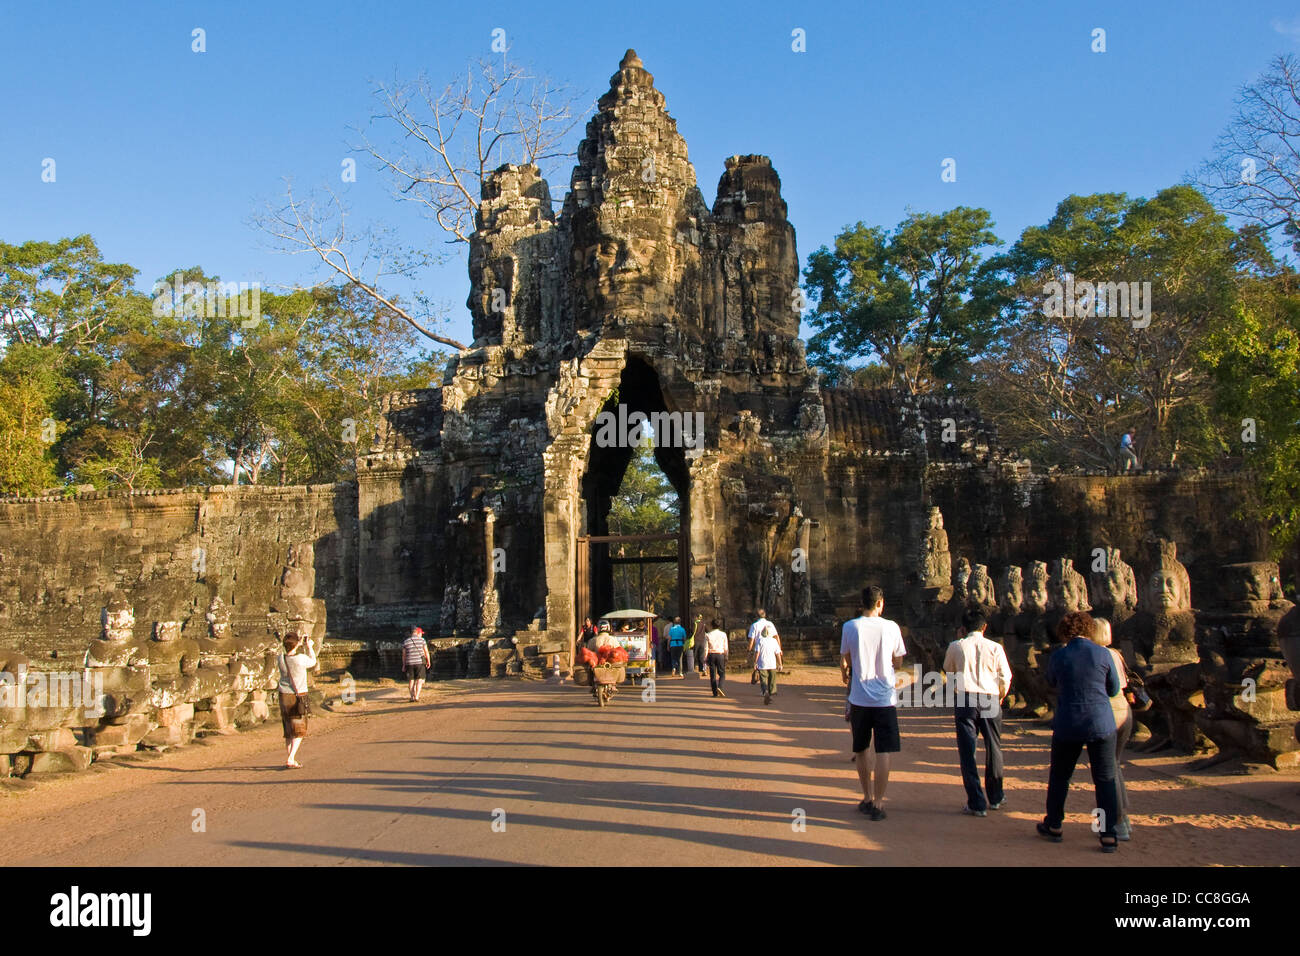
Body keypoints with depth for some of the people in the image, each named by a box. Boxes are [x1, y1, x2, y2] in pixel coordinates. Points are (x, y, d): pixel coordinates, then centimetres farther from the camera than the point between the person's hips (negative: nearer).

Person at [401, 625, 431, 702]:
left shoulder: (405, 642, 5)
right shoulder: (421, 640, -2)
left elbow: (403, 655, 5)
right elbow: (426, 652, -1)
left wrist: (403, 665, 13)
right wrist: (428, 661, 9)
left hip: (409, 663, 2)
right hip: (420, 662, -2)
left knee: (412, 681, 10)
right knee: (419, 680, 2)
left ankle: (412, 697, 9)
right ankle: (416, 696, -9)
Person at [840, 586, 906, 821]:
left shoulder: (849, 627, -3)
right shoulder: (891, 627, -3)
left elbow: (844, 661, 7)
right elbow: (898, 661, 8)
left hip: (859, 698, 1)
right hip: (885, 698, -1)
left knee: (862, 750, 15)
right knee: (883, 752, 1)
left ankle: (868, 798, 24)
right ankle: (877, 803, -2)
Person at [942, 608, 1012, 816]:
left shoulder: (955, 647, 2)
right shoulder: (995, 647, 2)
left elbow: (948, 672, 17)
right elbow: (1005, 677, 4)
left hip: (965, 699, -1)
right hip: (990, 699, 1)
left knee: (967, 752, 3)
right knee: (993, 750, 17)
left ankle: (977, 804, 0)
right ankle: (995, 798, 28)